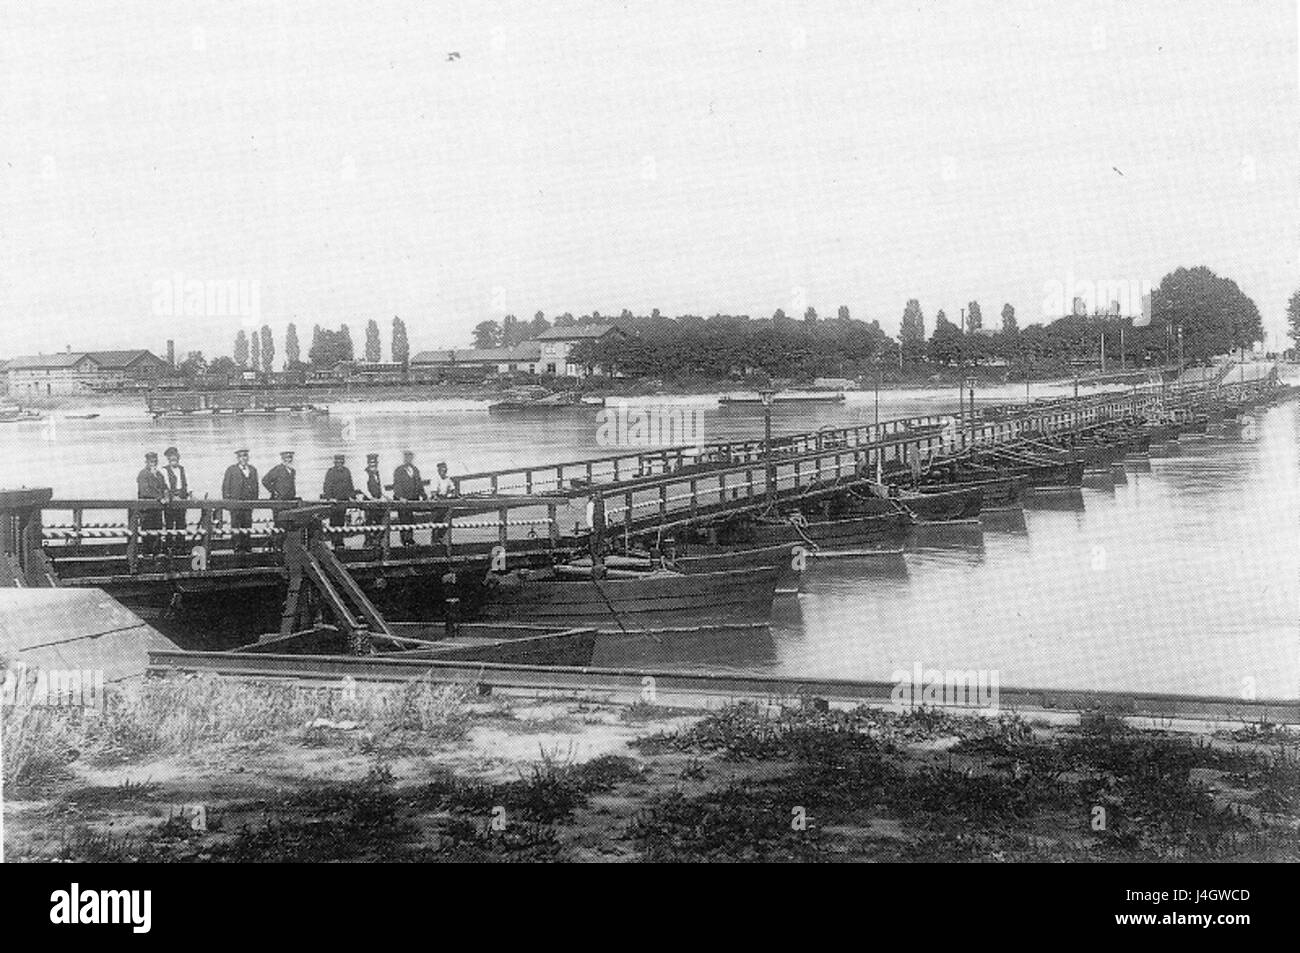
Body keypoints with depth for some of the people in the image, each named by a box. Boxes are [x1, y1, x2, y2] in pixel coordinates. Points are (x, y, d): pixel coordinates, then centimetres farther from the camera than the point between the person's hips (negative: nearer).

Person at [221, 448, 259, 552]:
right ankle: (237, 547, -6)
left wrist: (255, 499, 11)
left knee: (247, 523, 3)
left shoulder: (253, 470, 16)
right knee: (236, 523, -7)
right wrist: (226, 500, -6)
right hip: (235, 501, -4)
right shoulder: (231, 469, 3)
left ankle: (247, 546, 8)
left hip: (249, 501, 4)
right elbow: (226, 486, 2)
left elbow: (255, 485, 19)